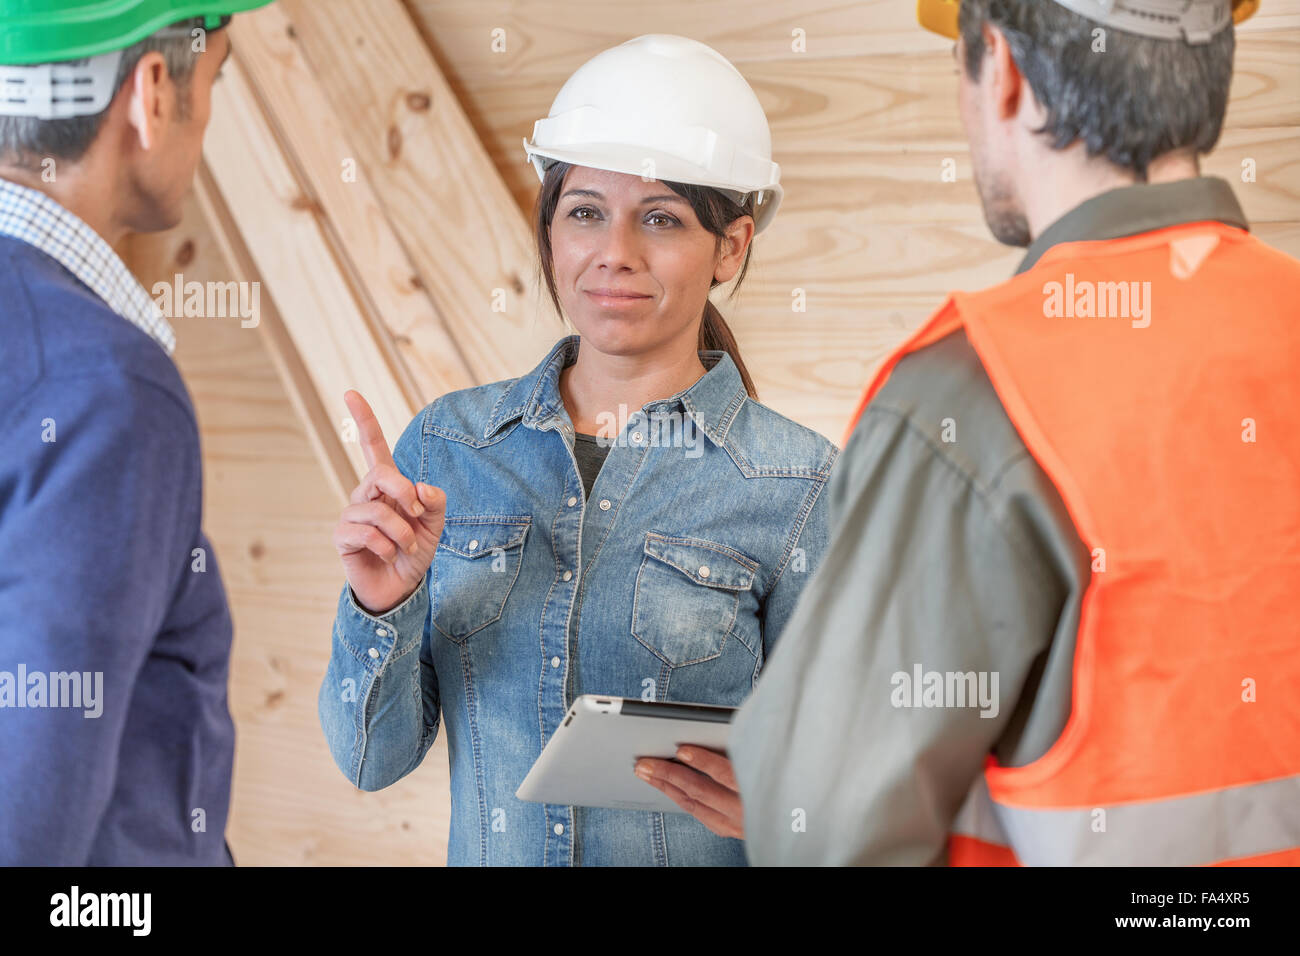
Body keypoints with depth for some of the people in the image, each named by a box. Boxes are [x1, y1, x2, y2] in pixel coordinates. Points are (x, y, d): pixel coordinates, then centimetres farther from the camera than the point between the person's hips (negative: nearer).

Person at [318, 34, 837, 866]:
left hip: (703, 856, -2)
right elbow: (374, 759, -2)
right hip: (489, 853, 3)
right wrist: (383, 608, -18)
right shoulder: (449, 443, -2)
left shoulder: (798, 483, -10)